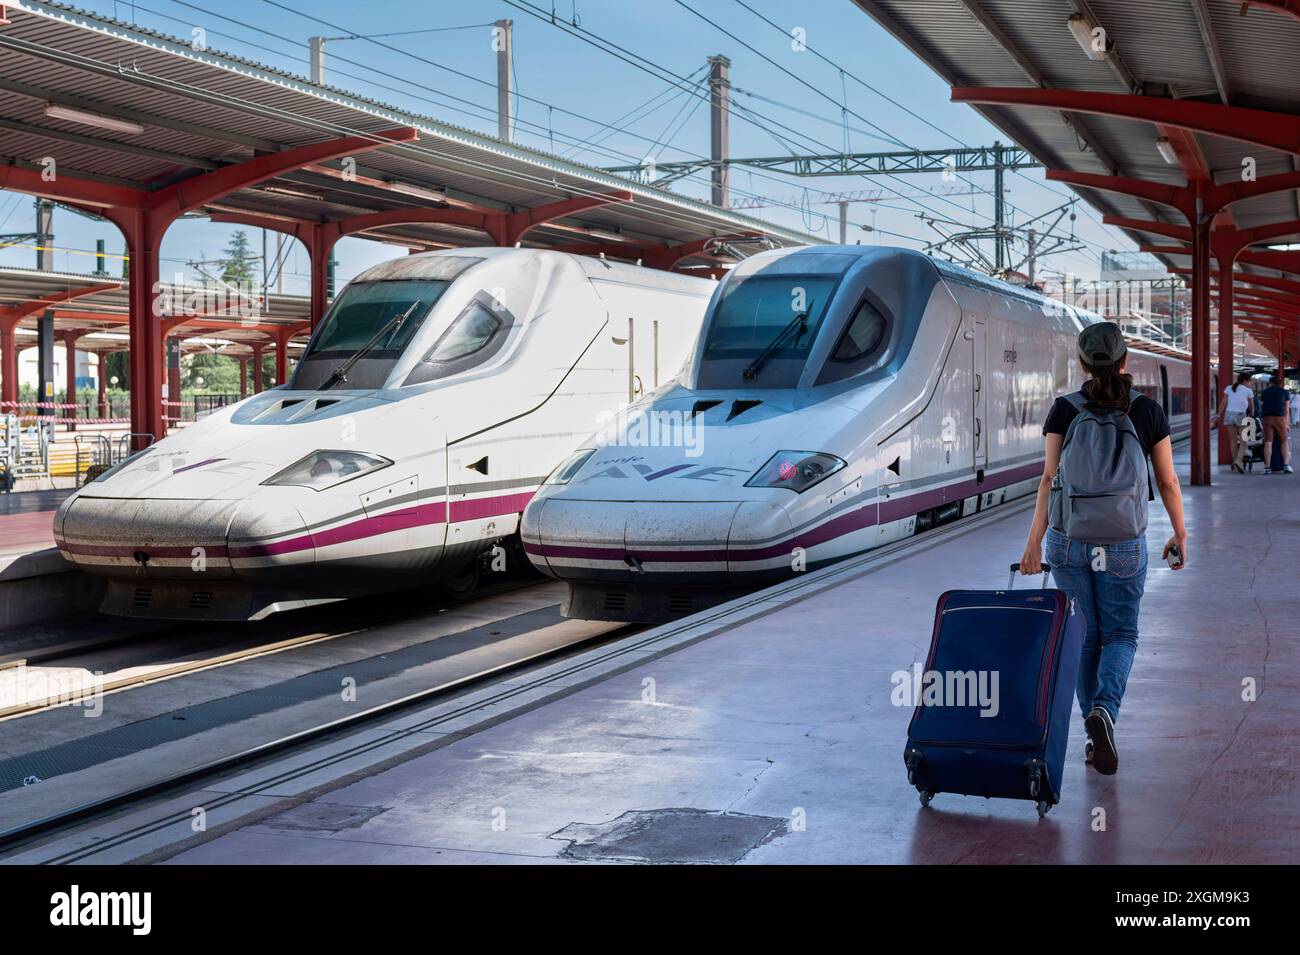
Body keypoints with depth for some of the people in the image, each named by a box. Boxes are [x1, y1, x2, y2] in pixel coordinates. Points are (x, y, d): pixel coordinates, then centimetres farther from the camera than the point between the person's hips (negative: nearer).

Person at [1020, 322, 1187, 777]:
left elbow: (1050, 479, -11)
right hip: (1123, 545, -1)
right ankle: (1104, 709, -15)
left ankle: (1095, 736, 17)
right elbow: (1168, 482, 1)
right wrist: (1180, 534, 14)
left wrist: (1034, 542, -11)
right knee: (1120, 633, 13)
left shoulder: (1064, 410, -4)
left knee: (1088, 633, 16)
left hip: (1068, 539, 1)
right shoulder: (1148, 411, -3)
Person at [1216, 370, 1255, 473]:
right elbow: (1251, 407, 15)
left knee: (1233, 441, 10)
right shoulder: (1248, 391, 5)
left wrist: (1219, 417, 6)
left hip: (1228, 415, 3)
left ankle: (1235, 465, 12)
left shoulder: (1229, 388, 11)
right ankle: (1239, 460, -20)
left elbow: (1223, 404, 5)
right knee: (1243, 441, 2)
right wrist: (1251, 416, 31)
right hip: (1241, 416, -3)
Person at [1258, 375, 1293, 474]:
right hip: (1279, 418, -1)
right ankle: (1286, 465, -4)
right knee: (1284, 442, 10)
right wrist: (1286, 425, 20)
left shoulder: (1264, 392, 21)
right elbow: (1287, 411, 16)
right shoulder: (1285, 392, 18)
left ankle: (1267, 468, -8)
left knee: (1268, 443, -2)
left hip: (1266, 418, 1)